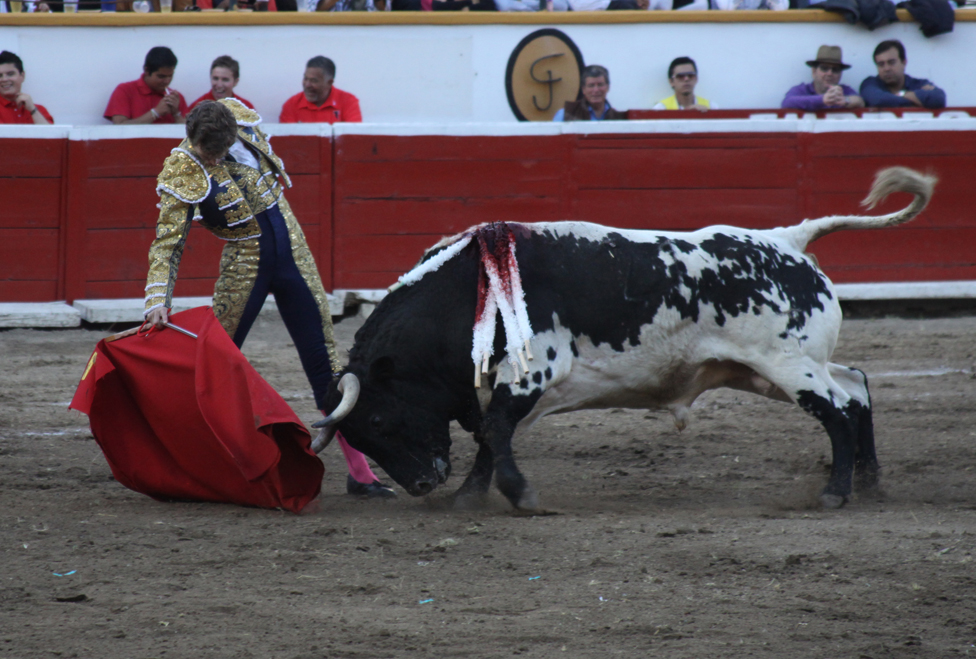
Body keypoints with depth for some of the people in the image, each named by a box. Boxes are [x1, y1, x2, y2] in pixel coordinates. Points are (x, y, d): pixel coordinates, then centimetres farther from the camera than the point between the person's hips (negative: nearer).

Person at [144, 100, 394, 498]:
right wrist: (158, 300, -32)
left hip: (293, 253, 3)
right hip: (245, 266, -3)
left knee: (325, 363, 4)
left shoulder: (240, 117, -9)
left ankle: (359, 472, 6)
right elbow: (167, 244, -21)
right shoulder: (181, 173, -19)